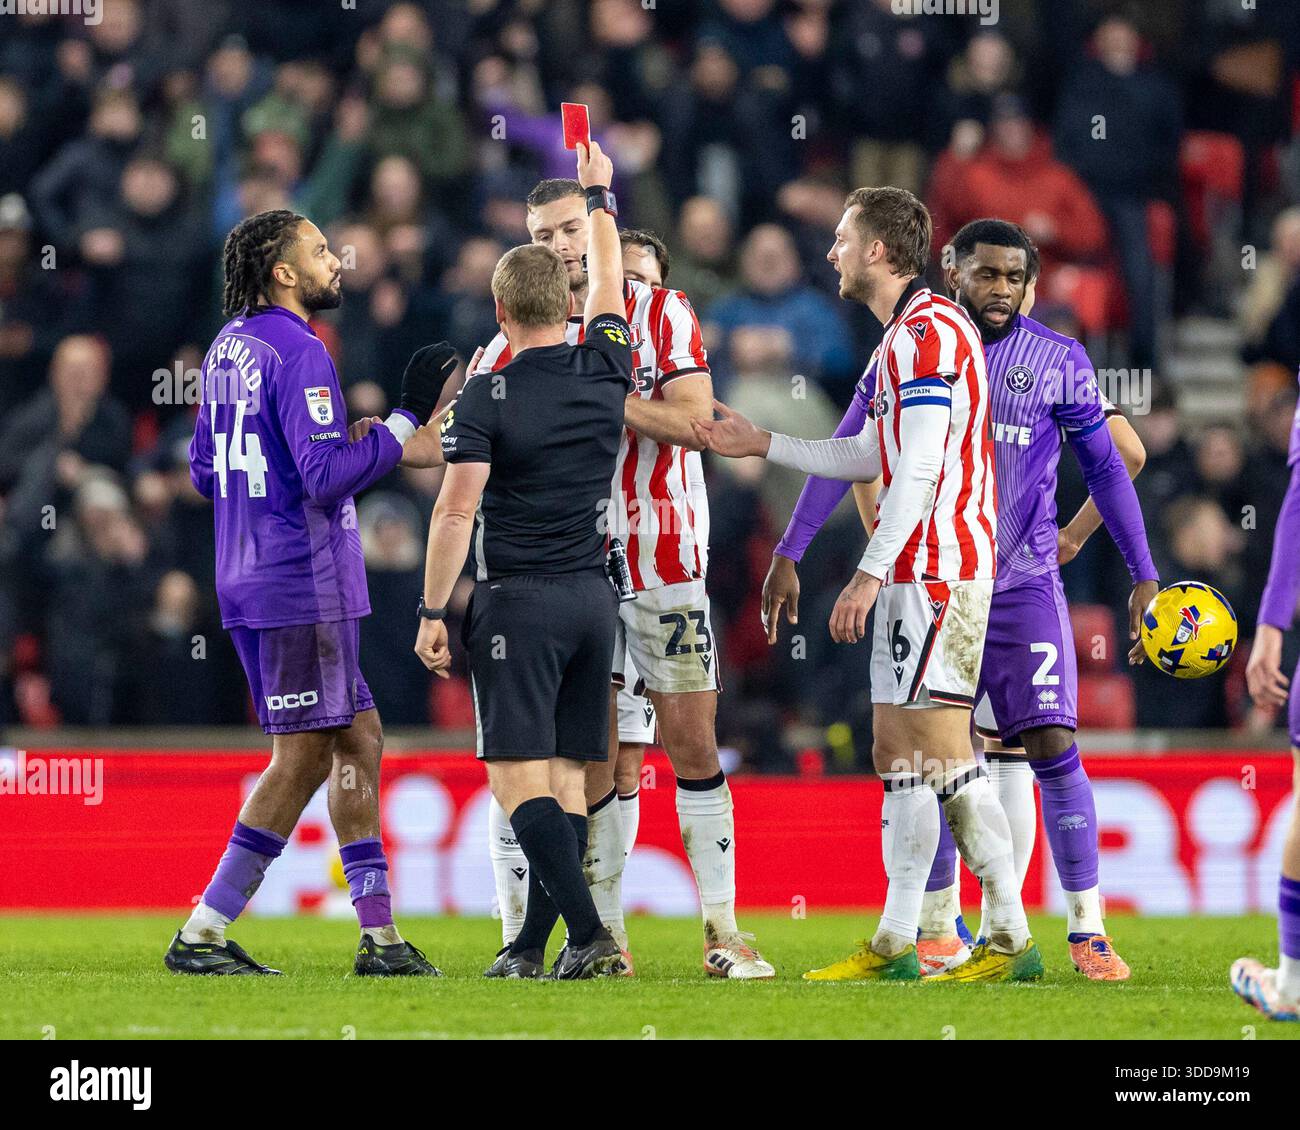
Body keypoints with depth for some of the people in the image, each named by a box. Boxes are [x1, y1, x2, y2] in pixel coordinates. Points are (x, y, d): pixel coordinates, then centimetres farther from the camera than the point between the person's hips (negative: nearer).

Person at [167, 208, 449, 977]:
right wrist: (406, 427, -14)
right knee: (304, 759, -4)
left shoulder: (228, 347, 14)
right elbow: (326, 476, -23)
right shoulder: (298, 352, -15)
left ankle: (380, 934, 11)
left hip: (250, 581, 10)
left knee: (358, 741, 12)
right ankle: (203, 934, -4)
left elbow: (205, 471, 21)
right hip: (303, 587, -10)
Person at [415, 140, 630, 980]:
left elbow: (456, 511, -13)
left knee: (519, 777, -7)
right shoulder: (604, 373, 4)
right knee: (567, 776, 8)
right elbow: (609, 281, 23)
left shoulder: (488, 396, -10)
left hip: (519, 599, -5)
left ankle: (589, 936, -21)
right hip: (595, 597, 5)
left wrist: (433, 612, -8)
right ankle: (533, 948, 9)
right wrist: (598, 195, 37)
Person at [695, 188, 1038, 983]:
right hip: (917, 574, 10)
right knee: (897, 756, 10)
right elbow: (876, 457, 27)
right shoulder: (909, 334, 19)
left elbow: (920, 468, -20)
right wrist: (761, 443, 31)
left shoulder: (927, 331, -13)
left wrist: (871, 573, -21)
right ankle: (896, 943, 11)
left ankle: (1012, 939, -9)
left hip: (937, 570, -10)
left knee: (943, 755, -10)